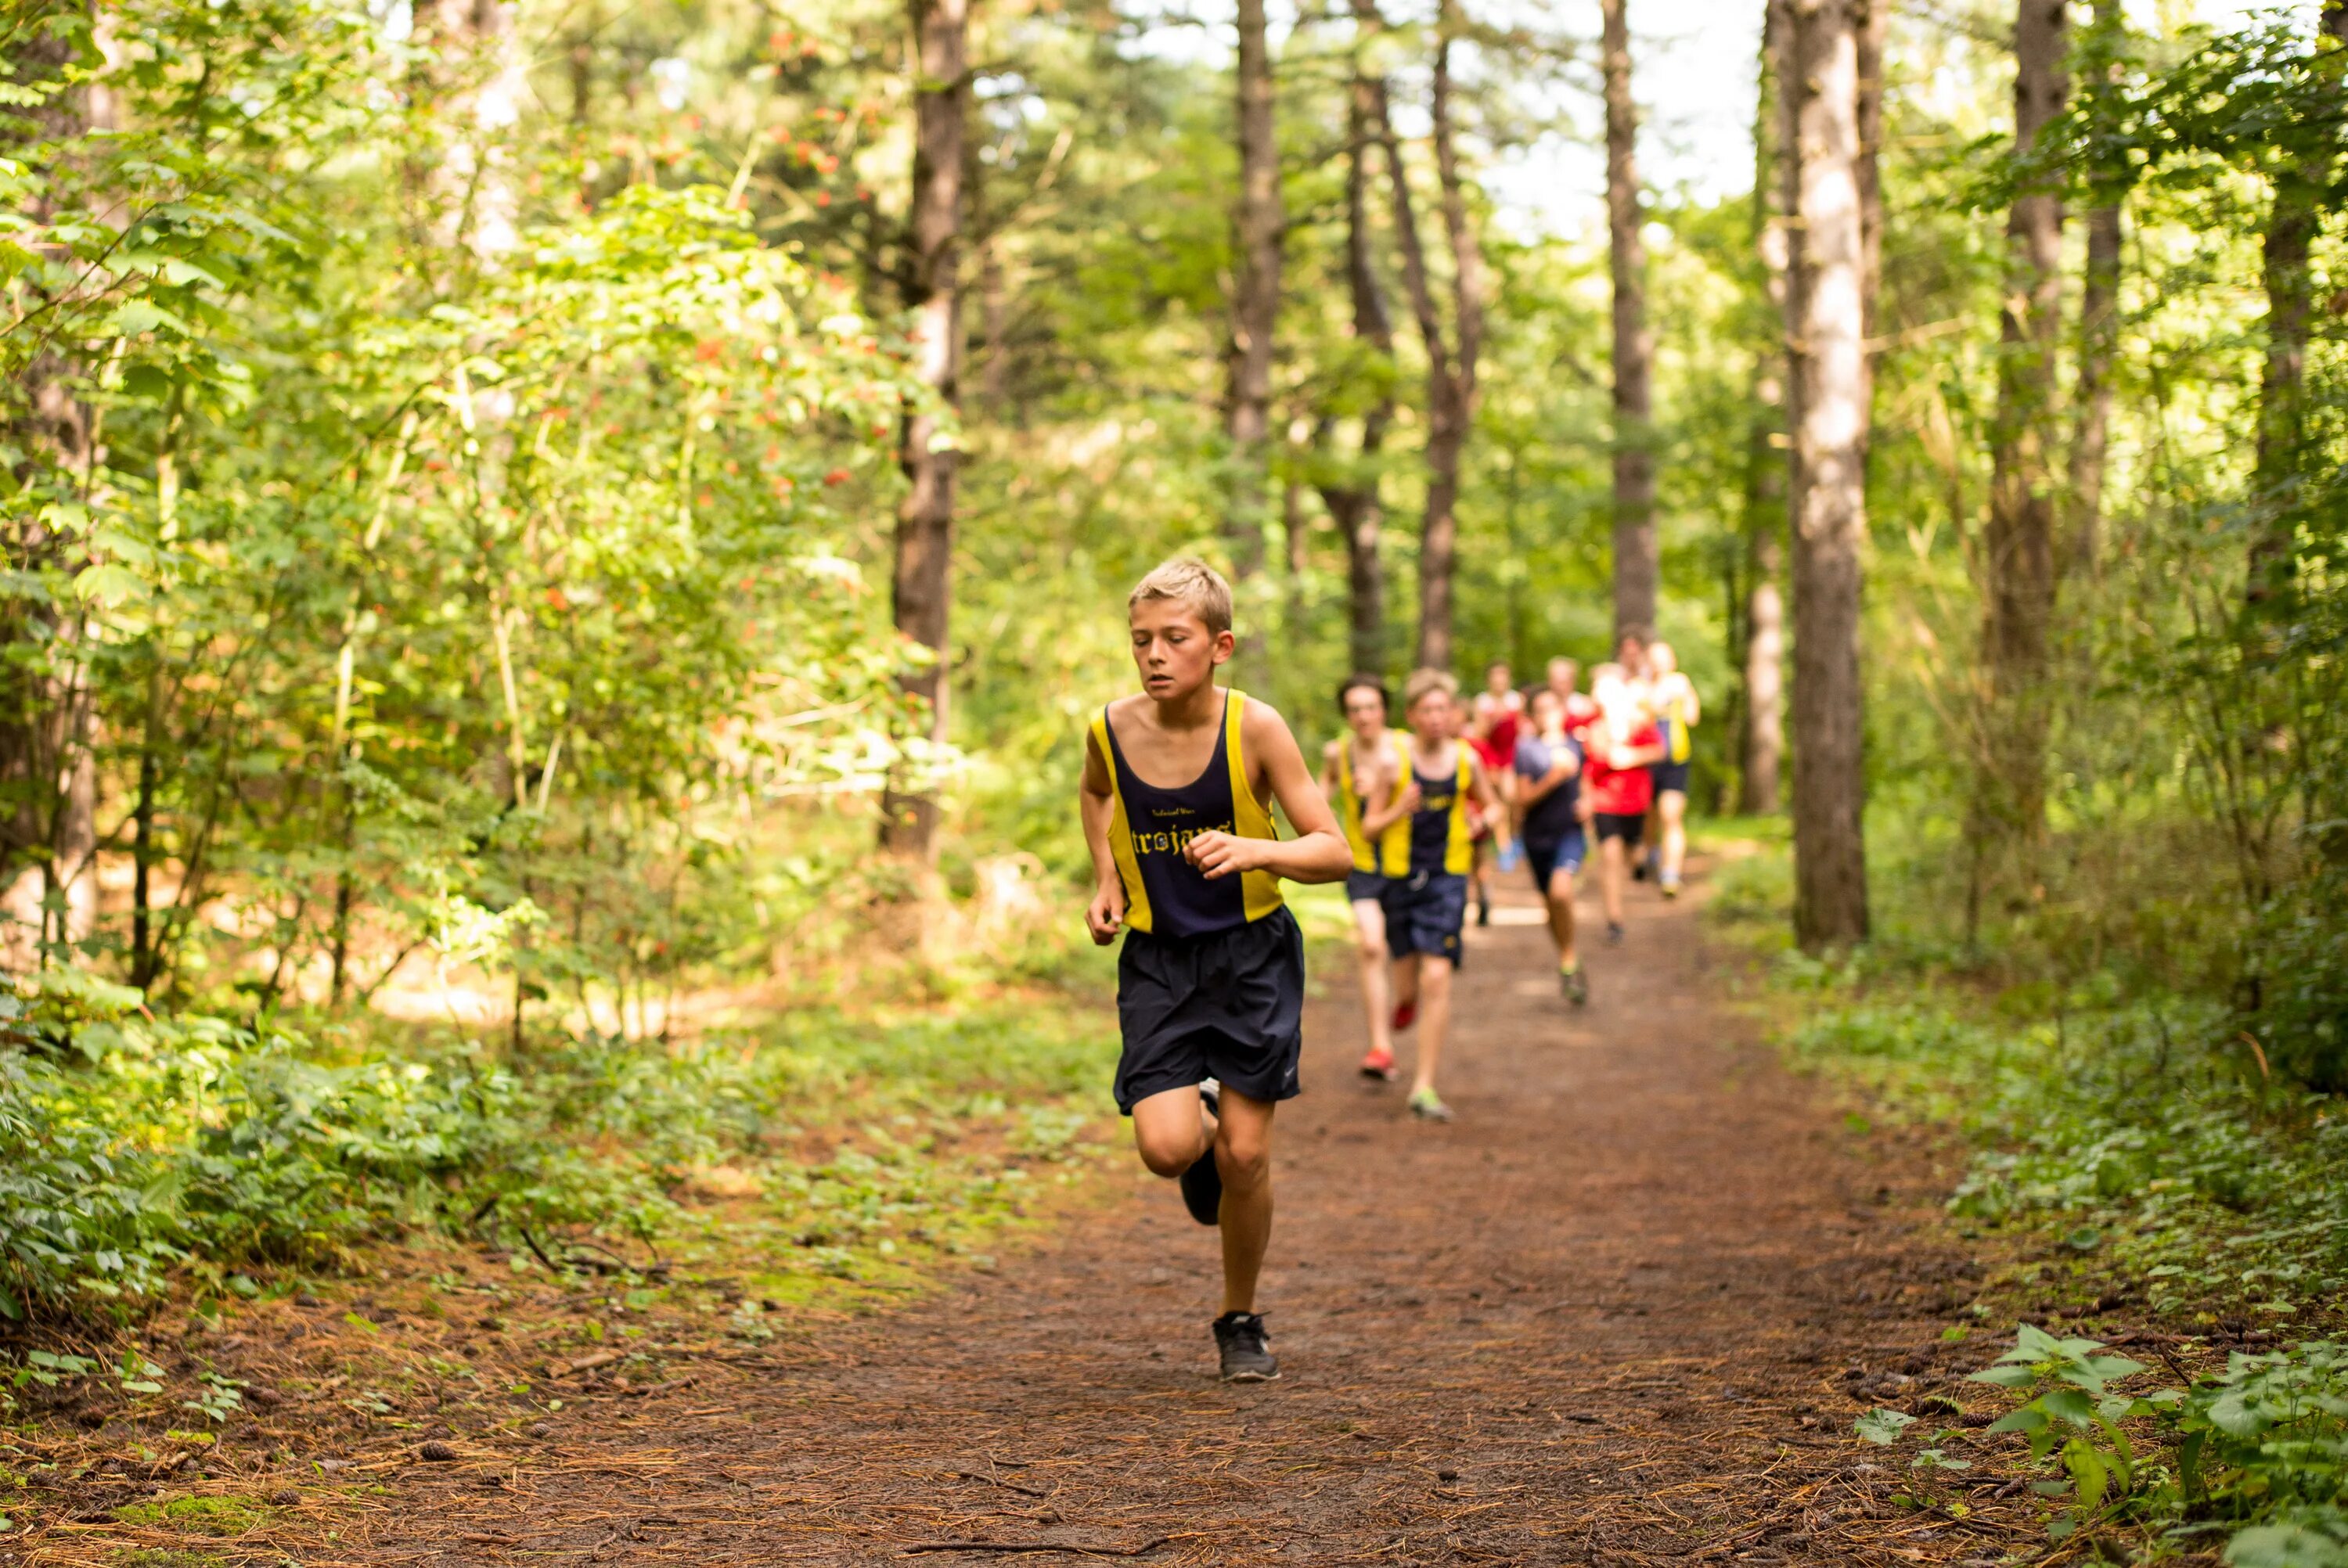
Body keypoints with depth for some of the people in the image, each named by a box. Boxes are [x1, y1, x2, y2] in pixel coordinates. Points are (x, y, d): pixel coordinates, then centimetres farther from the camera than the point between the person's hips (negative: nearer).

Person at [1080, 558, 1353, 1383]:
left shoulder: (1254, 728, -16)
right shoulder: (1112, 729, -8)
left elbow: (1334, 851, -14)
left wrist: (1253, 850, -30)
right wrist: (1105, 883, 7)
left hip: (1252, 953, -2)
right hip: (1157, 959, 2)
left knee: (1244, 1156, -1)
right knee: (1165, 1149, -15)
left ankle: (1241, 1322, 22)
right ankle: (1201, 1125, 24)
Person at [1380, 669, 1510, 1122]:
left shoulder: (1465, 757, 0)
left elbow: (1491, 804, 18)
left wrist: (1490, 820, -4)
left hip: (1447, 878, 0)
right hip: (1400, 877, 0)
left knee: (1436, 979, -12)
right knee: (1407, 988, 7)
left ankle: (1424, 1088, -7)